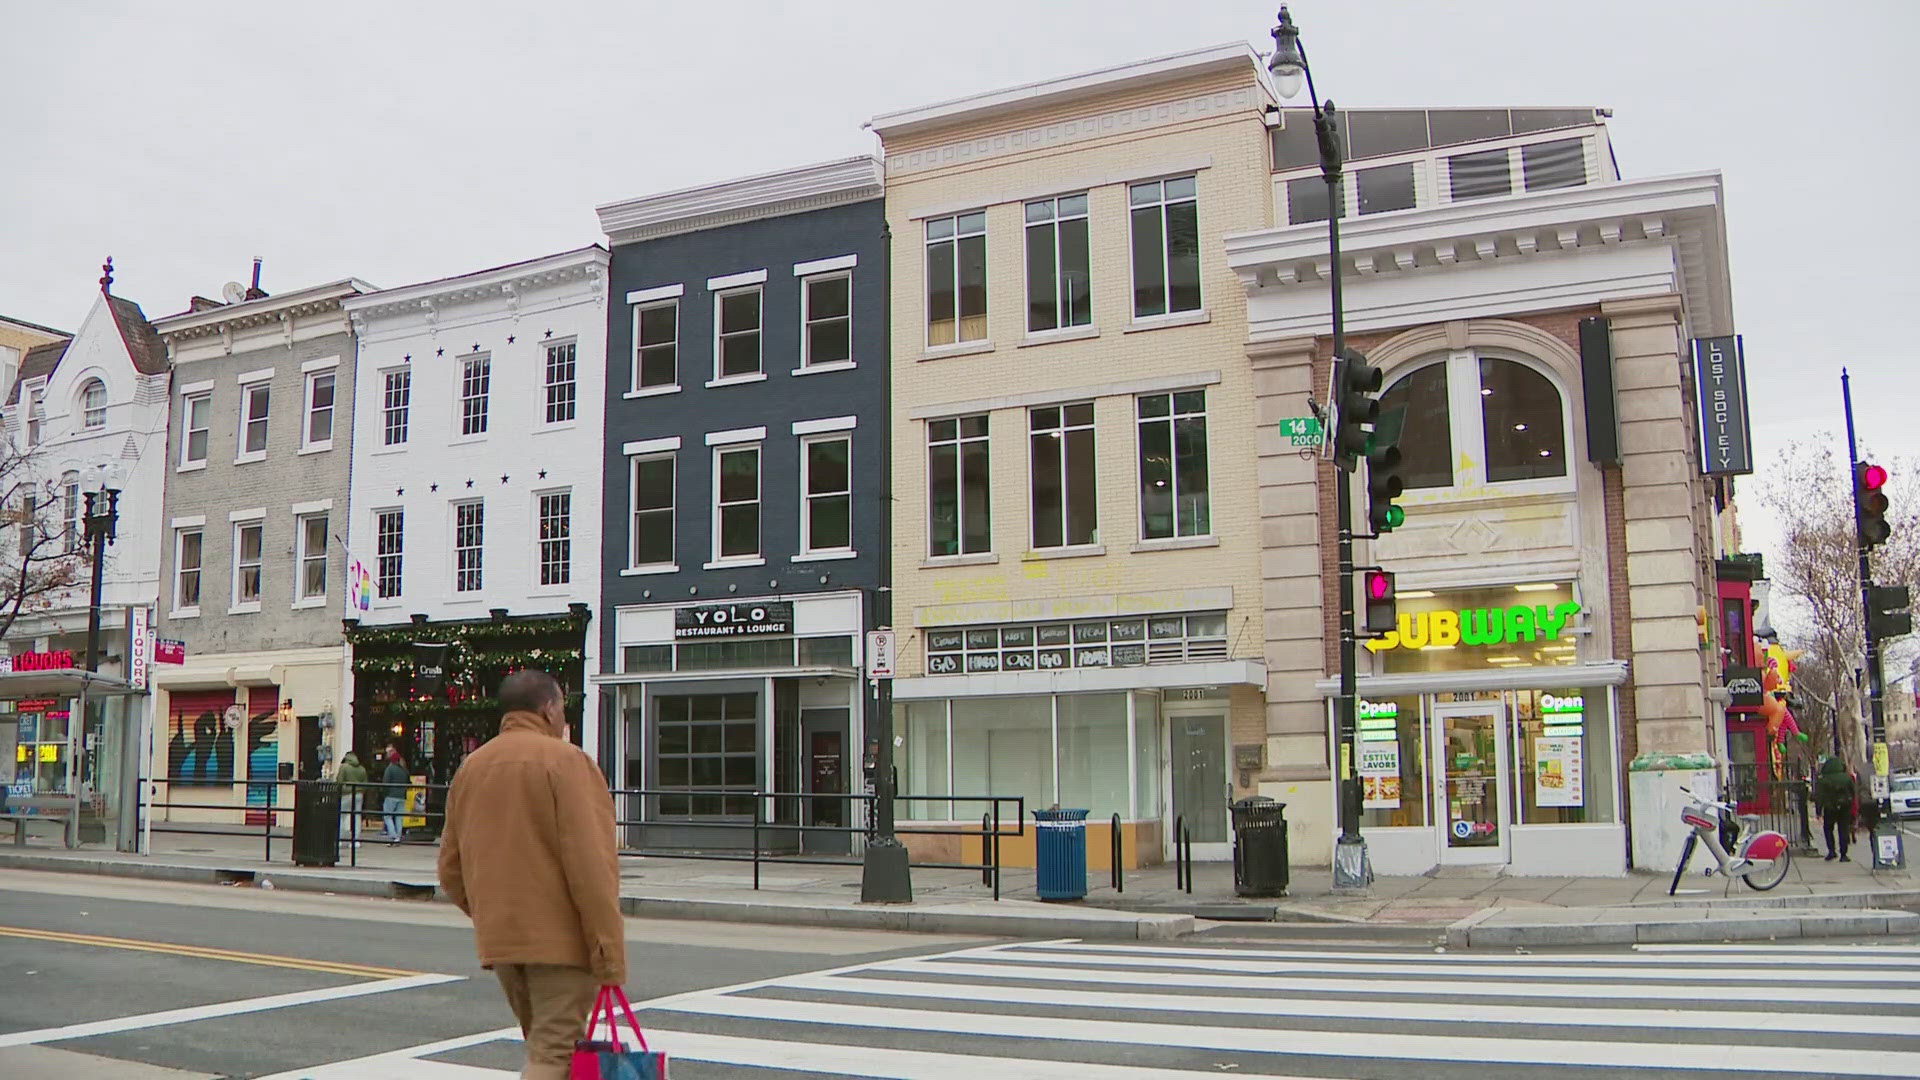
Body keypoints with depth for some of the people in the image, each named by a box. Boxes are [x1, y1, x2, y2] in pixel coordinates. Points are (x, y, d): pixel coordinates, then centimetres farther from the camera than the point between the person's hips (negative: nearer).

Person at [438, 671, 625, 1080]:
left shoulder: (470, 768, 12)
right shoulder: (565, 761, -11)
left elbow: (451, 871, 16)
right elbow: (591, 865, -18)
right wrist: (610, 952, -16)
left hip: (498, 941, 7)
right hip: (561, 939, -7)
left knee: (542, 1047, 20)